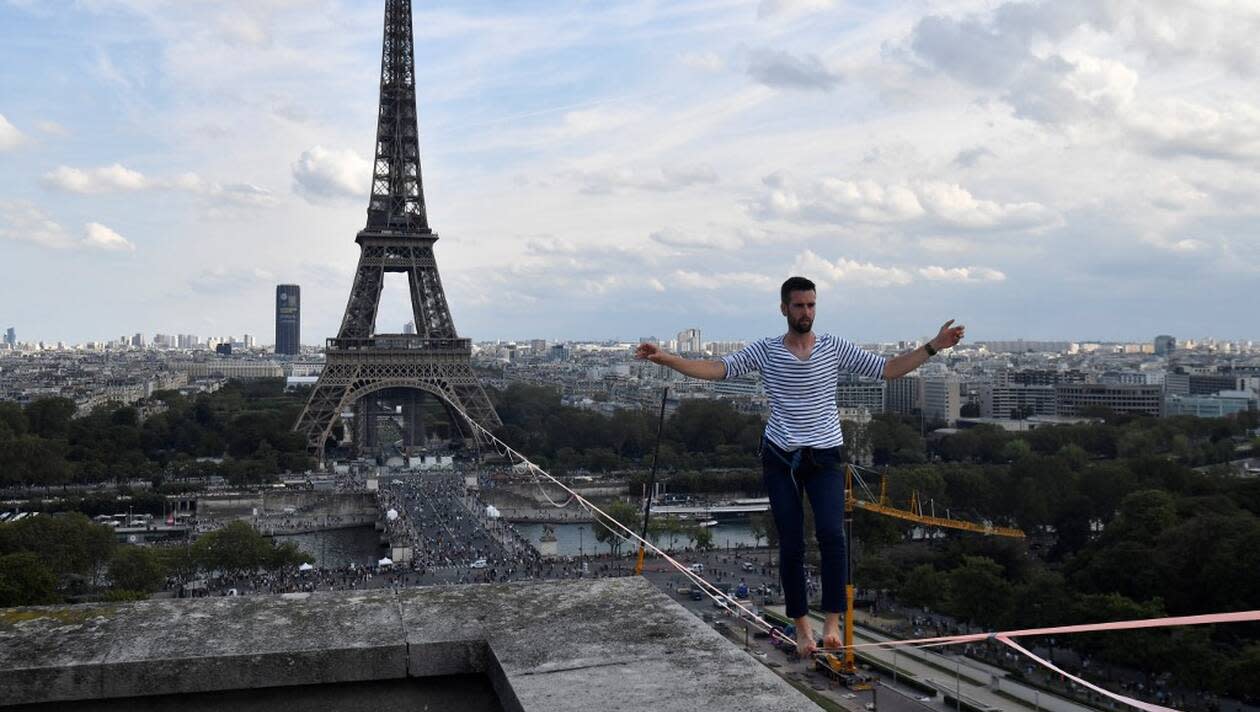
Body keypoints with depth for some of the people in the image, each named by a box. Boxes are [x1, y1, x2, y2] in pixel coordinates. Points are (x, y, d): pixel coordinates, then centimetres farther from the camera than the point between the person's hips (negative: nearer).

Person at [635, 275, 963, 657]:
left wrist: (934, 346, -8)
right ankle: (801, 625, 16)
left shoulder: (834, 348, 1)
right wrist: (666, 359, -23)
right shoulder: (765, 350, -1)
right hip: (781, 457, 0)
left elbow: (887, 369, 1)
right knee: (791, 545, 2)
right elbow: (717, 369, -10)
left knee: (831, 534, -19)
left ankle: (832, 620, -9)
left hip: (825, 457, 0)